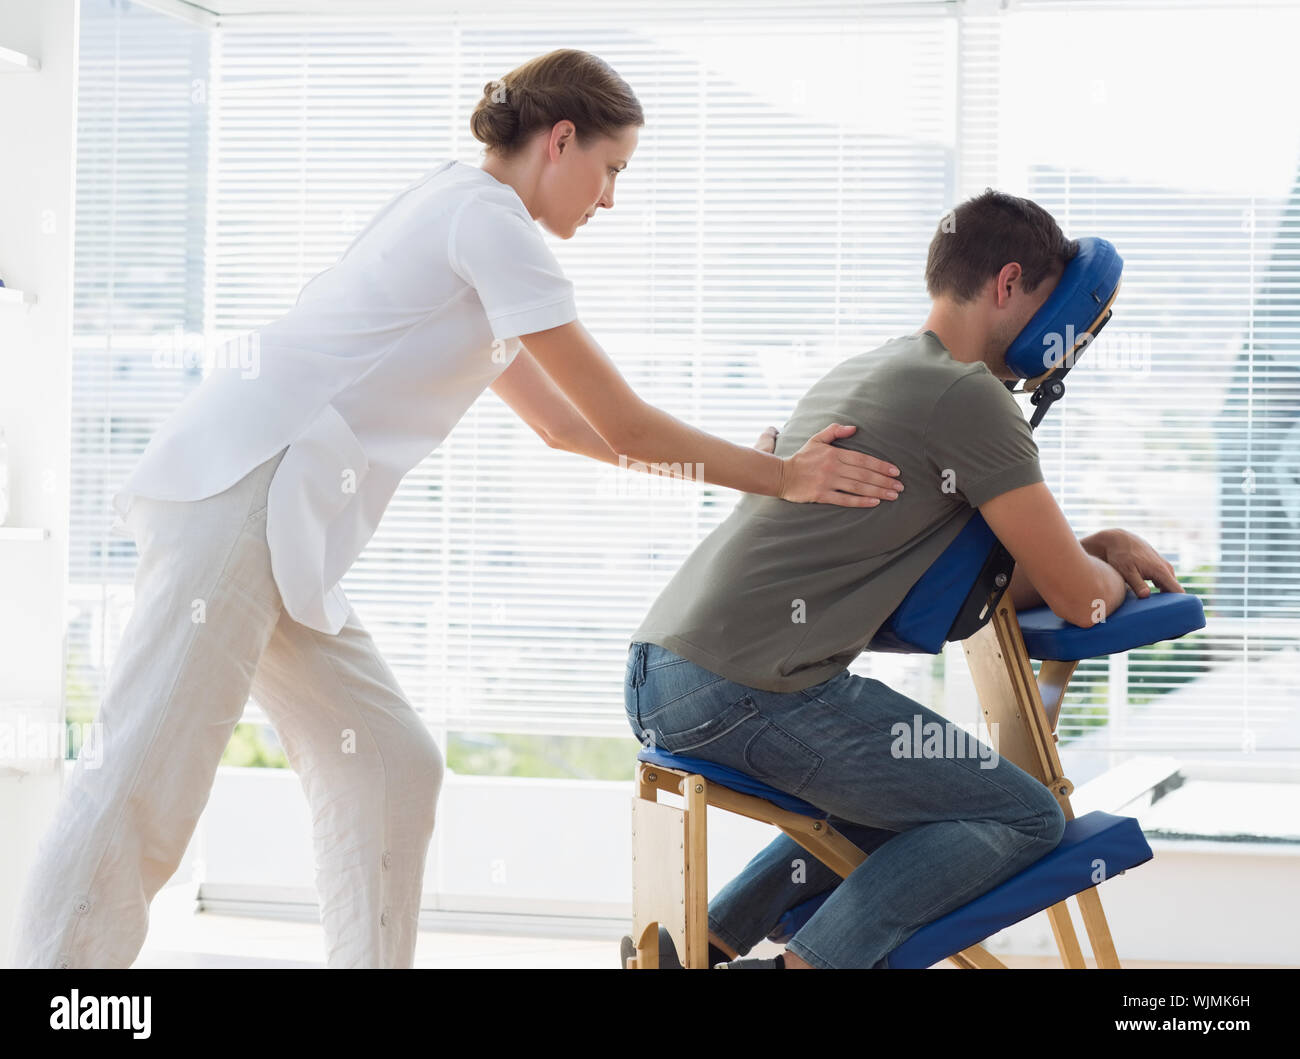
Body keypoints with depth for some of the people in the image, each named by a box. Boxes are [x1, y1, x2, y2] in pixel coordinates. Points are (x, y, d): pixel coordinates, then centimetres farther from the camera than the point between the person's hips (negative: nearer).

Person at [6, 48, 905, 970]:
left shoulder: (457, 210, 24)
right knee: (148, 785, -13)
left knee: (387, 765, 7)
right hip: (240, 487, -10)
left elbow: (562, 424, 30)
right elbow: (627, 427, -4)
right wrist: (782, 478, 6)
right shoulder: (490, 220, -6)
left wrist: (752, 462, 27)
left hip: (281, 515, 10)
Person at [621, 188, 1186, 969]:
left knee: (904, 799, 30)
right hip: (747, 689, -10)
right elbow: (1079, 599, -3)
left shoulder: (864, 371, 22)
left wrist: (1097, 547, 22)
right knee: (1028, 818, -1)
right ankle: (806, 967, -11)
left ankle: (709, 942, 17)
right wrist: (1113, 575, 20)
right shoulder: (967, 394, -7)